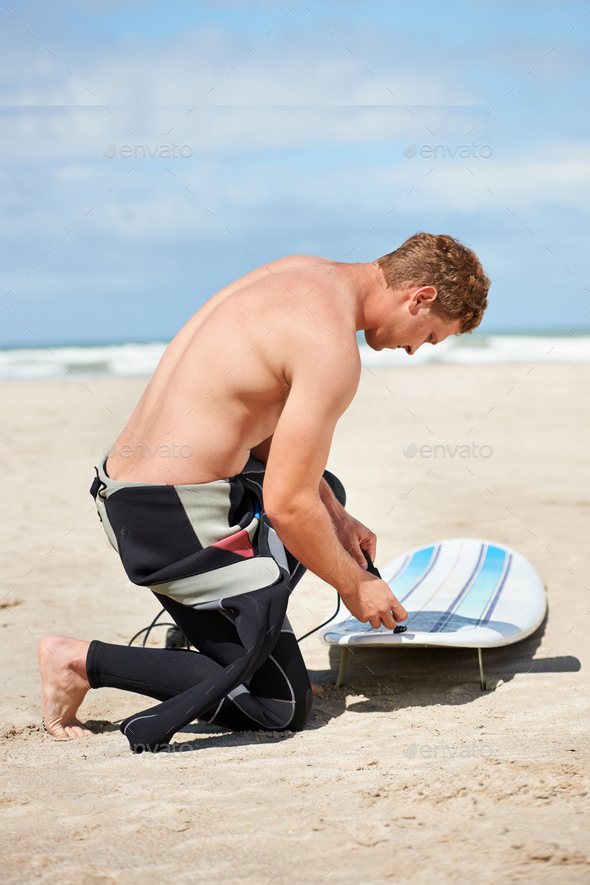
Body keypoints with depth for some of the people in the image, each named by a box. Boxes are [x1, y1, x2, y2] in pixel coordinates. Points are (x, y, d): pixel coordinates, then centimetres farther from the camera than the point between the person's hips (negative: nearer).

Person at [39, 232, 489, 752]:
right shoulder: (332, 349, -20)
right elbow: (286, 506, -20)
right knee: (283, 705, -3)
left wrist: (333, 515, 17)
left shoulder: (304, 274, 10)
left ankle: (209, 634, 22)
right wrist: (354, 586, -2)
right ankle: (85, 661, -4)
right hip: (175, 516, -10)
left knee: (326, 492, 34)